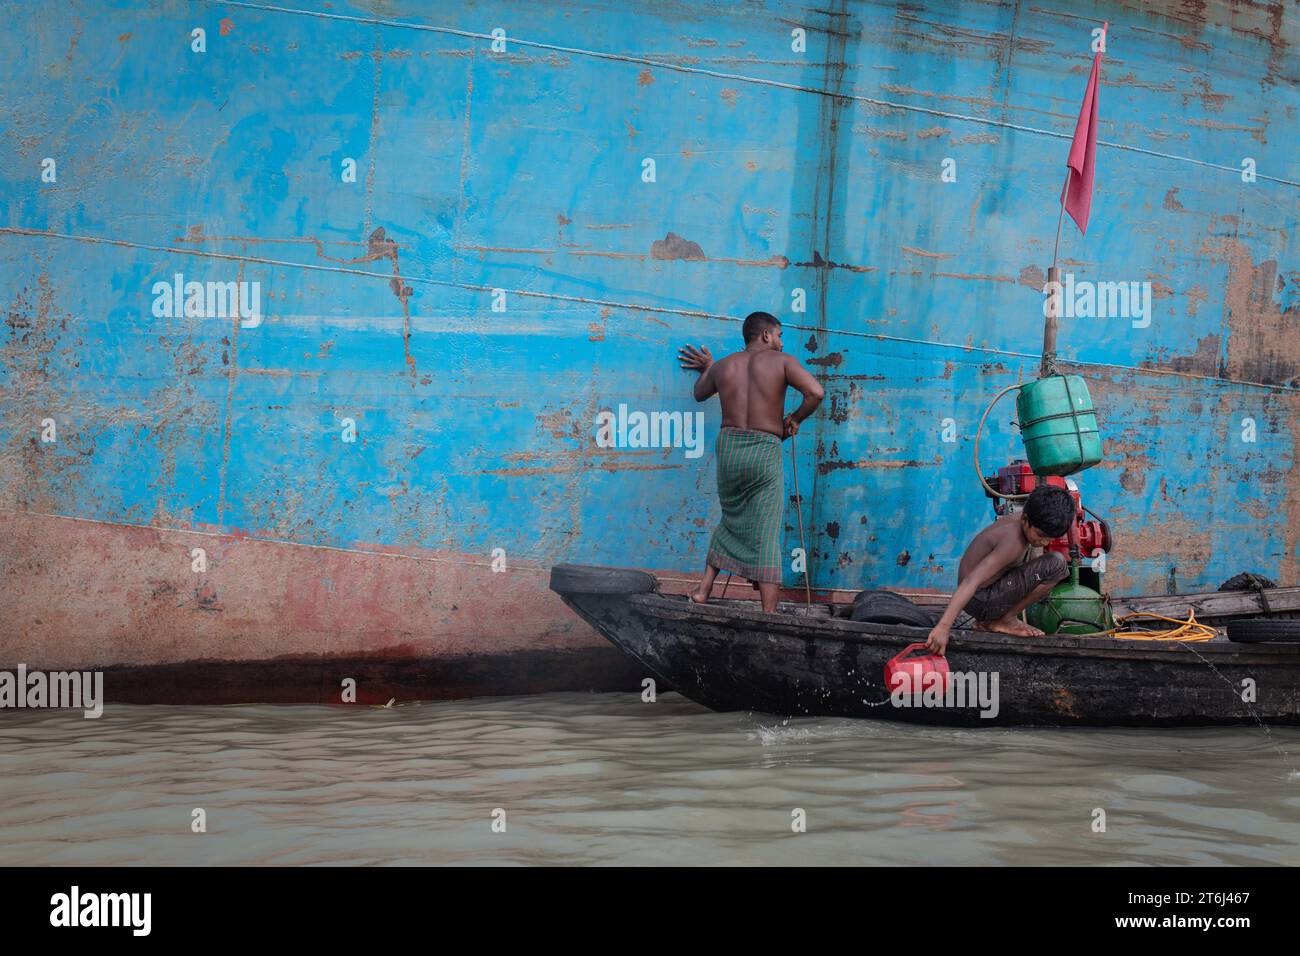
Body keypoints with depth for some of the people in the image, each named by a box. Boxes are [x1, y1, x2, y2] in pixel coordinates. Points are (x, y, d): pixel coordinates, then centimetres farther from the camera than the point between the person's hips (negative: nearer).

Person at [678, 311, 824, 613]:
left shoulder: (722, 366, 11)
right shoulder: (782, 361, -1)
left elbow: (700, 394, 31)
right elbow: (816, 392, -15)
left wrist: (707, 369, 49)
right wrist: (795, 419, 2)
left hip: (728, 447, 4)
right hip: (765, 452, -4)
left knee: (732, 522, 26)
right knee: (765, 539, -3)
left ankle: (703, 589, 19)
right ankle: (769, 617, -6)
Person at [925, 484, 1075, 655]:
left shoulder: (1012, 520, 1)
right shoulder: (1013, 543, -25)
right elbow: (971, 581, -34)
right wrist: (943, 627, -41)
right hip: (980, 601, -9)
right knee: (1057, 564, -21)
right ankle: (1005, 620, -6)